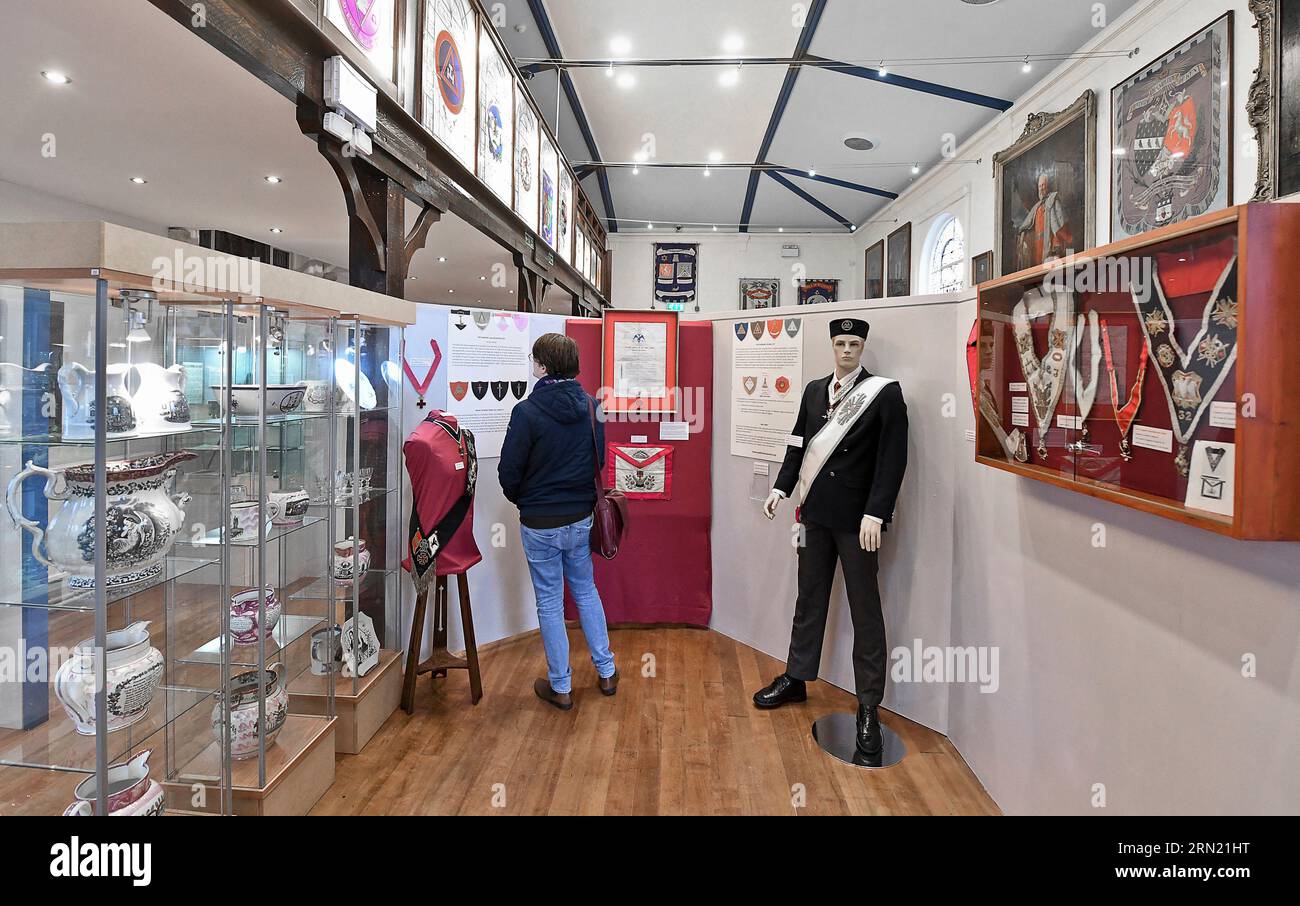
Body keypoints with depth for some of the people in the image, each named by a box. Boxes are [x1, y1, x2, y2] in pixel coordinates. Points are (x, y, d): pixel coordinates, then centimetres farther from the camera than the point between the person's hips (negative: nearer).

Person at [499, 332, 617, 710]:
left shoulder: (528, 411, -18)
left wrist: (522, 500, 7)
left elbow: (509, 470, -13)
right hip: (581, 519, 5)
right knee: (586, 591, 21)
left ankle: (560, 687, 21)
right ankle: (606, 672, 29)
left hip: (540, 523, -5)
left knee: (550, 603, 9)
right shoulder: (591, 406, -3)